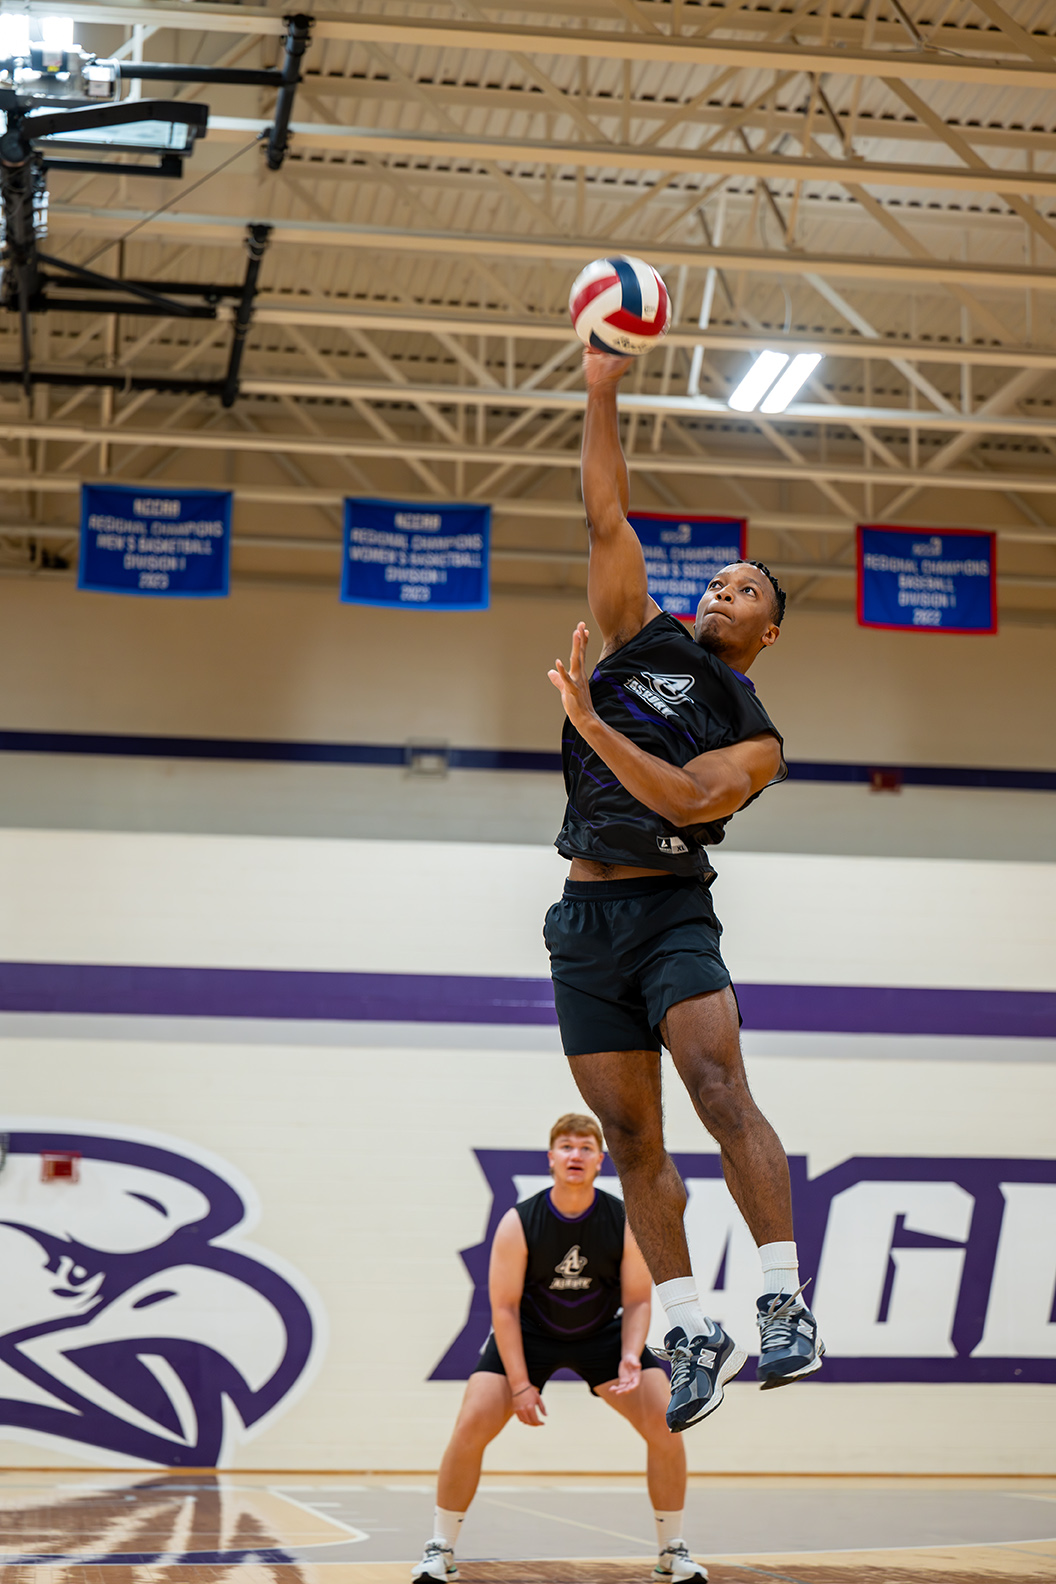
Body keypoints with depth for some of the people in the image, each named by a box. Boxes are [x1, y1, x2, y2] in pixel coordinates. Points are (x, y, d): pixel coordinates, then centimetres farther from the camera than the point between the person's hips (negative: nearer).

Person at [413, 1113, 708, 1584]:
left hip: (602, 1334, 1)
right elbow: (504, 1306, -16)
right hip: (528, 1334, -1)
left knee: (666, 1425, -13)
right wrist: (520, 1383, -21)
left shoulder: (625, 1222, -18)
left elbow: (637, 1300, -10)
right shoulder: (518, 1223, -22)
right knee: (471, 1426, -17)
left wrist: (631, 1356, -28)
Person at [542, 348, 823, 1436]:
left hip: (670, 913, -4)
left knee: (719, 1087, -24)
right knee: (630, 1137, 2)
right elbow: (607, 518, 10)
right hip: (585, 920, 4)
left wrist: (591, 721, -18)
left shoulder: (754, 739, 5)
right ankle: (694, 1335, 8)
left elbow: (689, 798, -15)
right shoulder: (639, 641, 15)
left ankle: (786, 1302, -24)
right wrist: (602, 393, 4)